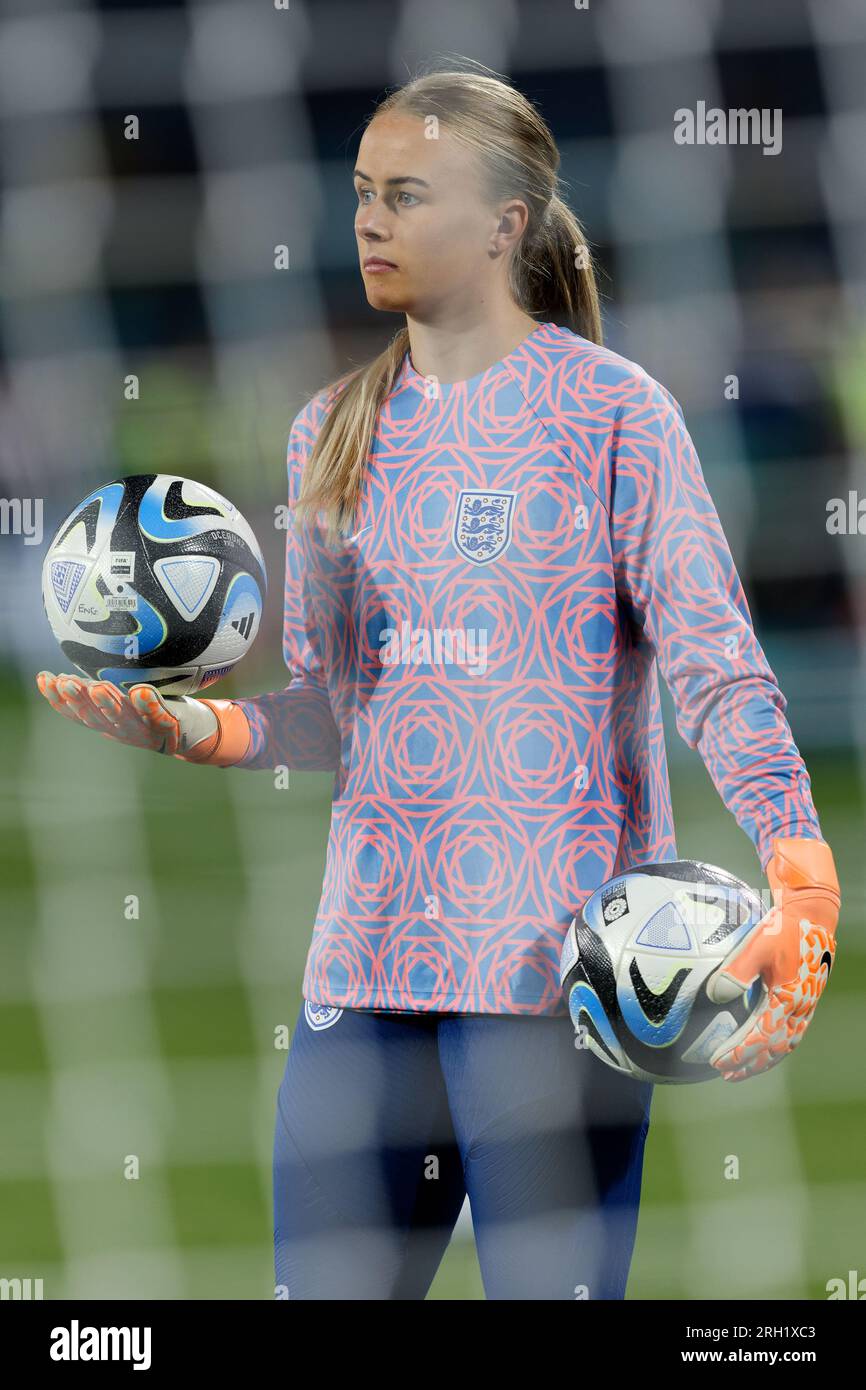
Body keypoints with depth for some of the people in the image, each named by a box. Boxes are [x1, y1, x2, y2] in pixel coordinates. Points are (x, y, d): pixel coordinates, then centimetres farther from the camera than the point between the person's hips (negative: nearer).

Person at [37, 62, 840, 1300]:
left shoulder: (612, 410, -2)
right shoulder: (337, 432, 14)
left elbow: (717, 666, -8)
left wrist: (799, 877, -21)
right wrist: (199, 727, -3)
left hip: (557, 957, -5)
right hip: (366, 954, 6)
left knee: (552, 1281, -5)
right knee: (324, 1280, 6)